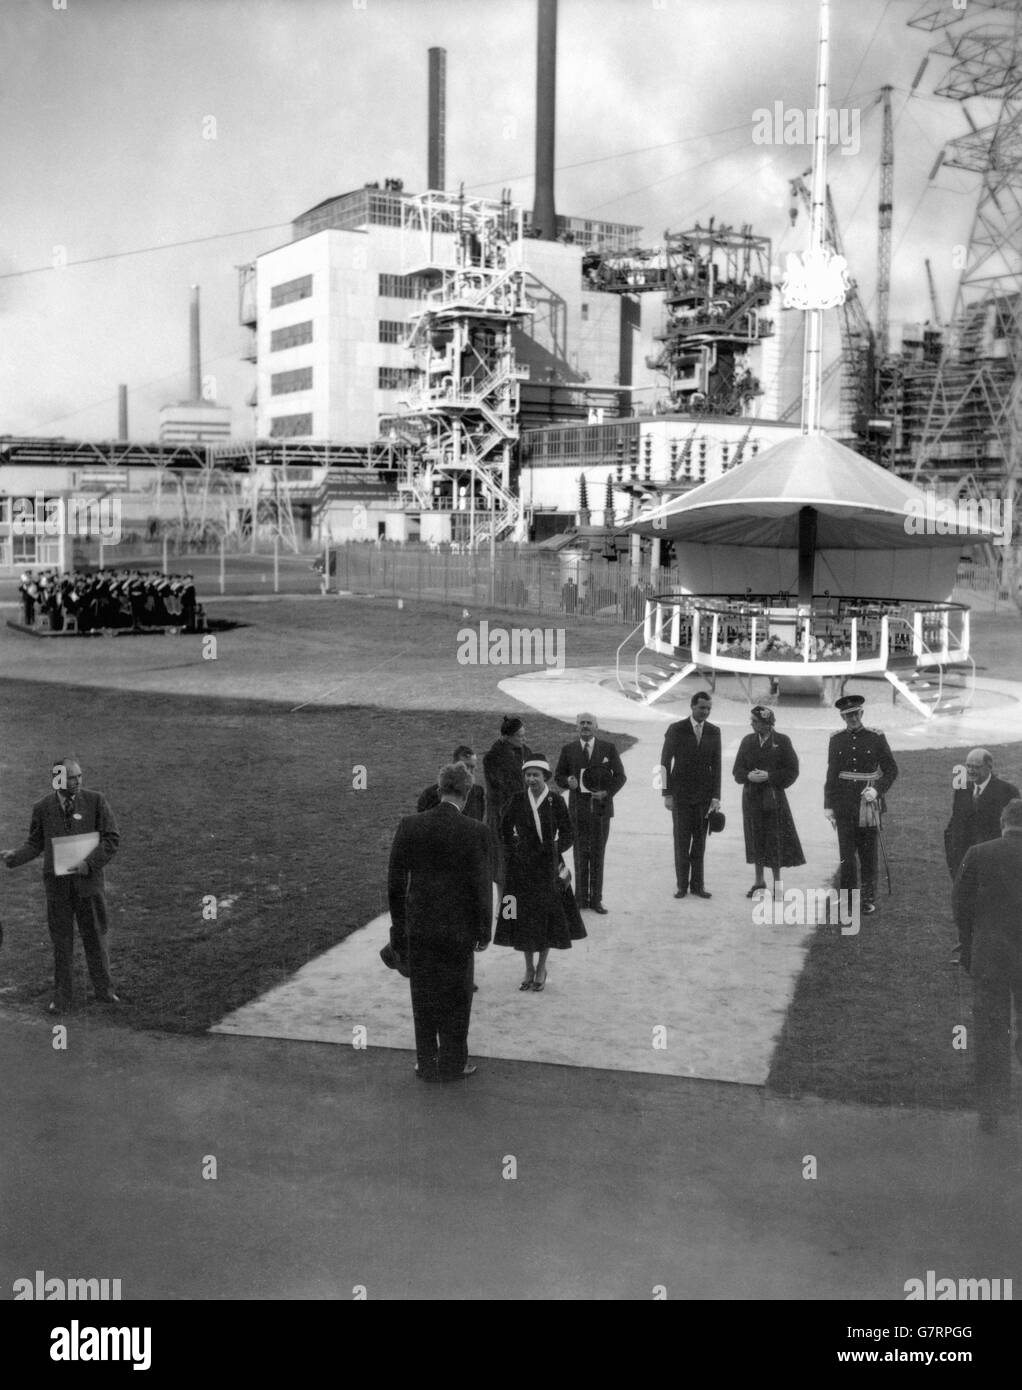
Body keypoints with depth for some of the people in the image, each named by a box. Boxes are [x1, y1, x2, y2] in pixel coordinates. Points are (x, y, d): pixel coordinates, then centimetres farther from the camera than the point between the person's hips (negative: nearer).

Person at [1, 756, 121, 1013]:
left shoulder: (95, 801, -3)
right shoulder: (42, 808, 0)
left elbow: (112, 838, -4)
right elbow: (35, 844, 7)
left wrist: (90, 862, -16)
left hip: (88, 879, 0)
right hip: (57, 881, 1)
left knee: (95, 936, 8)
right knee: (61, 939, 8)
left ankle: (104, 990, 23)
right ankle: (61, 995, 19)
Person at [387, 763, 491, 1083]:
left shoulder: (409, 827, -6)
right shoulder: (474, 832, -14)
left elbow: (395, 883, -1)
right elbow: (481, 887, -11)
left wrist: (399, 926, 10)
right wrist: (484, 931, 1)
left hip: (417, 928, 2)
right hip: (457, 929, -2)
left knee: (423, 999, 16)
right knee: (456, 1000, 14)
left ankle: (427, 1063, 24)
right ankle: (452, 1063, 23)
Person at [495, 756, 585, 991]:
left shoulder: (556, 802, -6)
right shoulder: (518, 800, -2)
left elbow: (567, 834, -1)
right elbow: (505, 829, 9)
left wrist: (555, 850, -13)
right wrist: (511, 853, 0)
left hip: (548, 867, -1)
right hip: (522, 867, 2)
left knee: (547, 917, 5)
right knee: (524, 917, 7)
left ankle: (541, 969, 21)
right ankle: (529, 969, 23)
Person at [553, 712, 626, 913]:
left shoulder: (609, 749, 3)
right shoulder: (568, 750, 5)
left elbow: (620, 776, 5)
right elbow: (558, 776, 10)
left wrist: (608, 792, -11)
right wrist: (568, 782, -12)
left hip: (601, 807, 0)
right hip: (578, 808, 0)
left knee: (598, 854, 3)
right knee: (580, 854, 3)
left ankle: (596, 899, 10)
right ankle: (581, 898, 10)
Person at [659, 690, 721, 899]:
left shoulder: (714, 732, 3)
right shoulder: (676, 730, -6)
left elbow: (716, 765, 4)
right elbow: (665, 763, -4)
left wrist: (716, 796, -3)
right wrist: (667, 794, -8)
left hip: (704, 794, 2)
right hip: (681, 794, -2)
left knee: (700, 840, 4)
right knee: (681, 840, 1)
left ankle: (697, 884, 11)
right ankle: (682, 884, 9)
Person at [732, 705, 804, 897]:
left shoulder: (782, 741, -5)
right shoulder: (747, 741, 6)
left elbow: (792, 772, -5)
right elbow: (737, 771, 8)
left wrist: (769, 776, -16)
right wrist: (749, 776, -13)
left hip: (774, 797, -3)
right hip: (751, 797, 3)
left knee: (775, 839, -1)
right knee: (756, 838, 8)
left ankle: (777, 883, 10)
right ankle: (759, 882, 19)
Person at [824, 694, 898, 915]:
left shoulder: (876, 738, -2)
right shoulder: (836, 740, 3)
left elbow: (891, 769, 1)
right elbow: (832, 773, 8)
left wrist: (877, 790, -15)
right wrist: (828, 806, 5)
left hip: (868, 801, -1)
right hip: (844, 804, 1)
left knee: (868, 853, 6)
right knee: (846, 853, -2)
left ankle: (868, 899, 15)